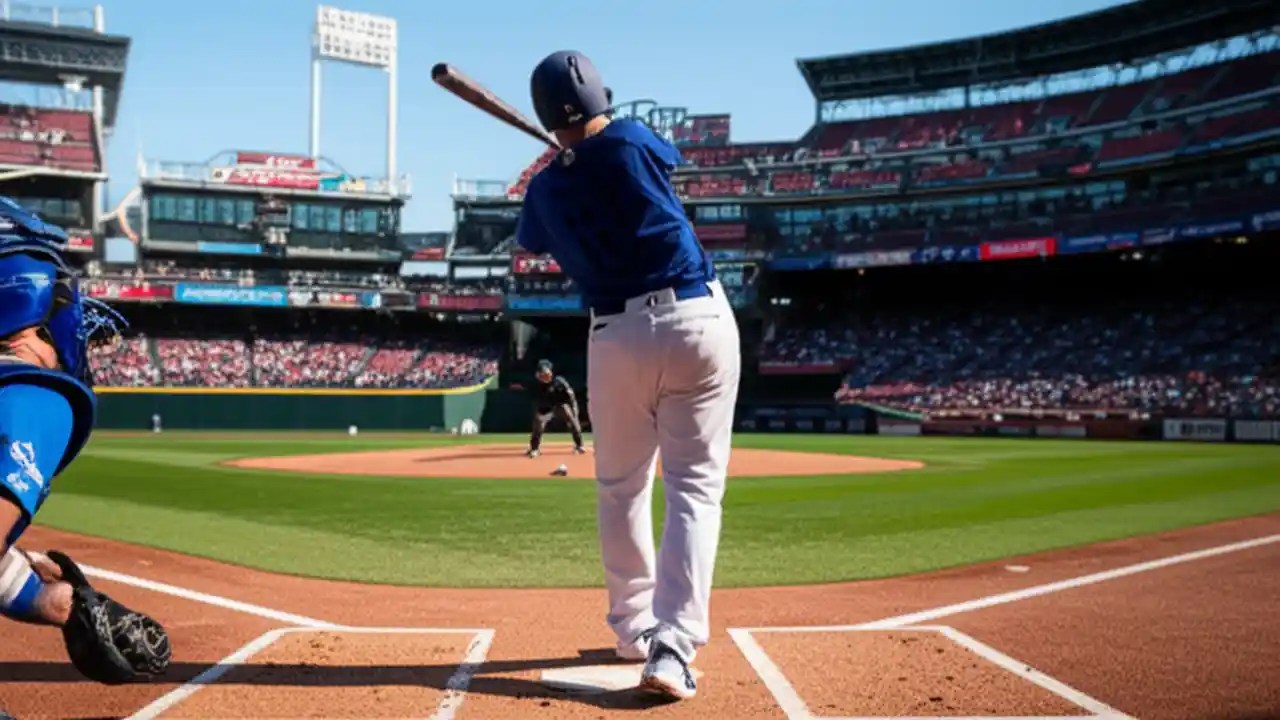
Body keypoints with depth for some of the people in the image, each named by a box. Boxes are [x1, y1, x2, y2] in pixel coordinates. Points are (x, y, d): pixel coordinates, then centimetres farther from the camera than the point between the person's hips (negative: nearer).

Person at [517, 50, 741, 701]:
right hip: (701, 320, -1)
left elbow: (530, 242, 26)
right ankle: (674, 646, -8)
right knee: (695, 488, 2)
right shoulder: (634, 142, -2)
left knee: (621, 488, 19)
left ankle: (634, 628, 28)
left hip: (619, 337, 2)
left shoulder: (545, 189, 4)